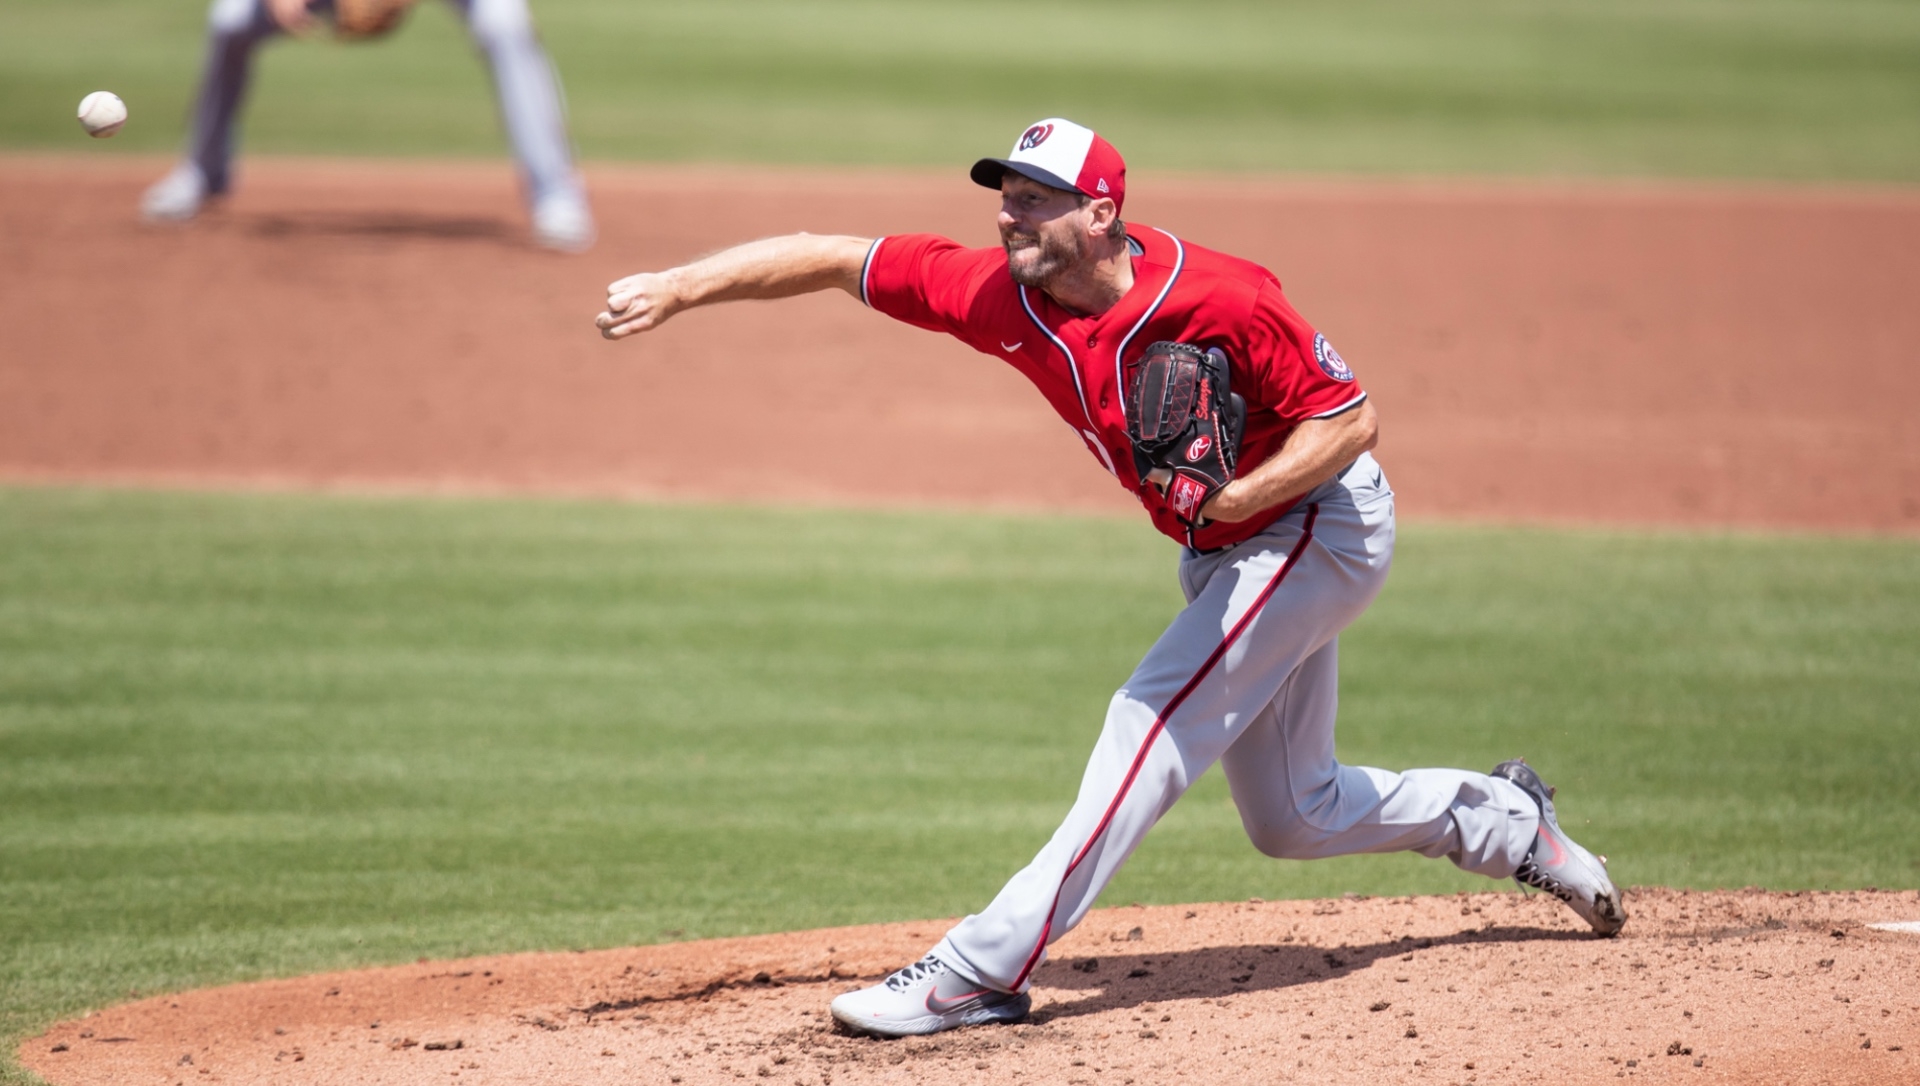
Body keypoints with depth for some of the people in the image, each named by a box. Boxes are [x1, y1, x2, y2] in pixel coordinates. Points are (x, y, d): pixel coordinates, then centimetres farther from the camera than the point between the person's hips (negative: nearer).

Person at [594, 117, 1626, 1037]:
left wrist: (1233, 497, -36)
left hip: (1319, 523, -8)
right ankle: (1509, 823, 38)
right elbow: (832, 258, -12)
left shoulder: (1218, 301, -30)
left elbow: (1349, 420, -23)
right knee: (1291, 817, 17)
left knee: (1151, 721, -19)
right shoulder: (1000, 294, -14)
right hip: (1227, 552, 8)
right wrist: (676, 289, -21)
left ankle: (982, 970, -20)